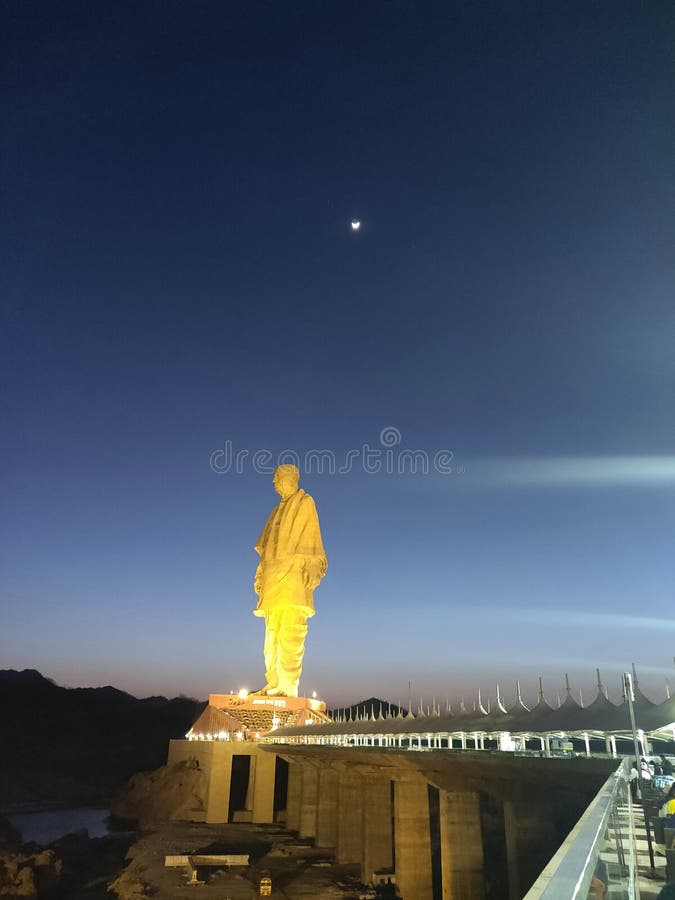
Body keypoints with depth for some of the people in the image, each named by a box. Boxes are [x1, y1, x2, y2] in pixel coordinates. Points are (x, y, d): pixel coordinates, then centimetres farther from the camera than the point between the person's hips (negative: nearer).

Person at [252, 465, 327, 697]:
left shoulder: (306, 503, 4)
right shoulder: (278, 510, 25)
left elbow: (310, 539, -5)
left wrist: (308, 569, -17)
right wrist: (261, 574, 14)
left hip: (294, 574, -7)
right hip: (273, 576, 7)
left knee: (290, 632, -12)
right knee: (272, 633, 4)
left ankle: (289, 686, -12)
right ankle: (274, 684, 6)